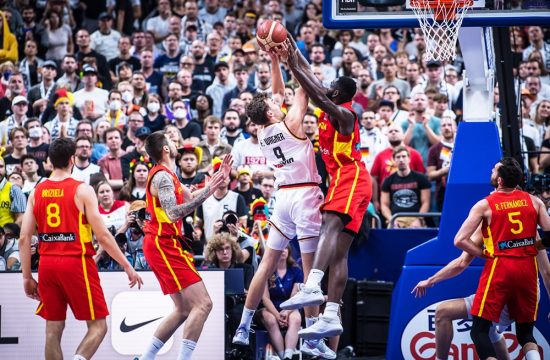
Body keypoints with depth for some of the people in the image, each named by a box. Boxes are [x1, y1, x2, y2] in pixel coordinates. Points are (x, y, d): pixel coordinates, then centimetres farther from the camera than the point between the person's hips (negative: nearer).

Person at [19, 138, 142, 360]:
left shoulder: (37, 192, 7)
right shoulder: (82, 190, -6)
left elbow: (24, 238, 4)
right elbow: (102, 235, -9)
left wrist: (27, 277, 11)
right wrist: (127, 267, -2)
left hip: (47, 264, 5)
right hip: (76, 264, -5)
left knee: (53, 330, 10)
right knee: (98, 326, 3)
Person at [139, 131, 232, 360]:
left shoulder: (167, 175, 17)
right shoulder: (163, 176, -15)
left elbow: (190, 199, 22)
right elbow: (173, 213, -26)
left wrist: (218, 179, 16)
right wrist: (207, 191, -27)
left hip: (160, 245, 10)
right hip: (163, 245, -10)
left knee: (184, 309, 14)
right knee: (202, 304, -14)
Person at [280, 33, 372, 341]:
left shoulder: (343, 114, -8)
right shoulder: (332, 111, 18)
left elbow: (319, 96, -23)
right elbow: (313, 79, 24)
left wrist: (295, 68, -23)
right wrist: (293, 50, 22)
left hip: (349, 177, -10)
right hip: (347, 179, 10)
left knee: (331, 225, -31)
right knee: (339, 251, 2)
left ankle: (312, 287, -52)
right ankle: (331, 316, -5)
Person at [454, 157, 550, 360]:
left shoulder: (485, 205, -2)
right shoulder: (534, 202, 6)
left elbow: (460, 240, -8)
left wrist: (484, 254, 5)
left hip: (499, 268, -4)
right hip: (528, 268, 4)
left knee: (479, 330, 1)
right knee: (525, 332, 14)